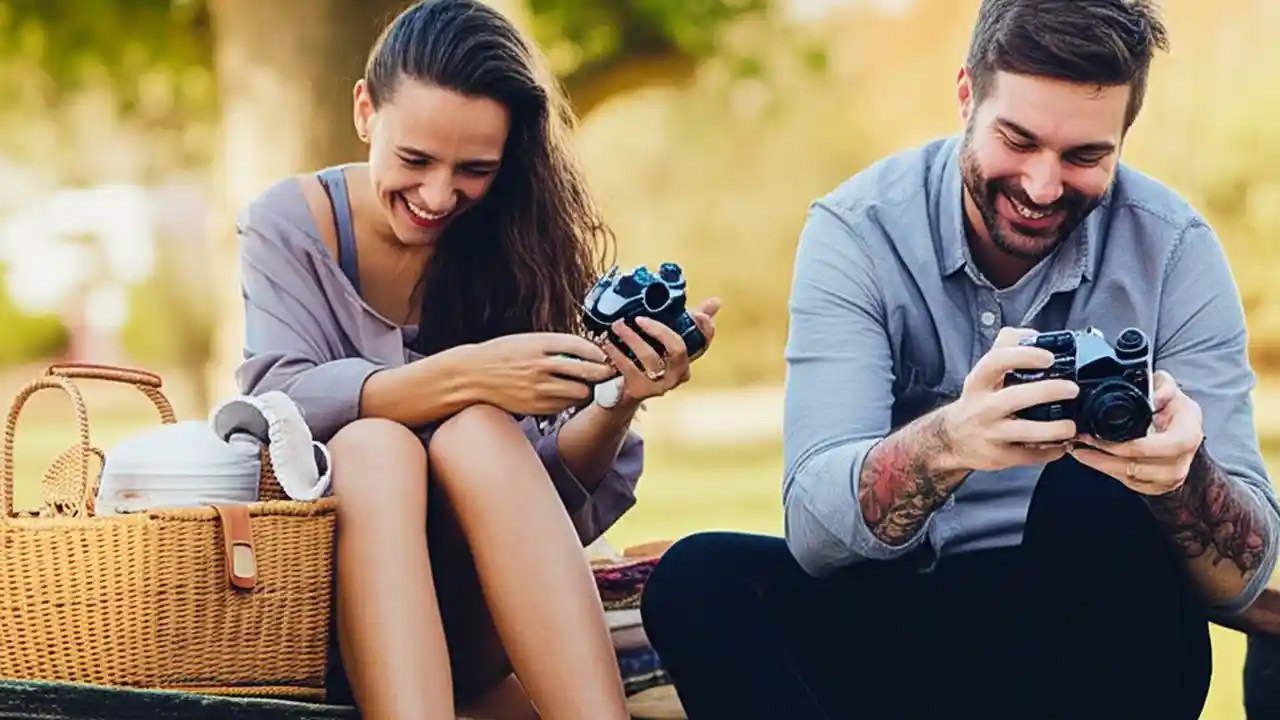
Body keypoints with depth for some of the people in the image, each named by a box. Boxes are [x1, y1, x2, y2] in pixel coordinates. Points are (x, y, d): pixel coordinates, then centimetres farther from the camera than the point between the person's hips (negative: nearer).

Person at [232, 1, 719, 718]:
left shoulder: (518, 245, 1)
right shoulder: (290, 225, -1)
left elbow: (555, 488, -4)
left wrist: (616, 404, -26)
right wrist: (462, 376, -32)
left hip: (478, 613, 1)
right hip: (316, 588, -1)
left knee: (477, 433, -28)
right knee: (376, 444, -30)